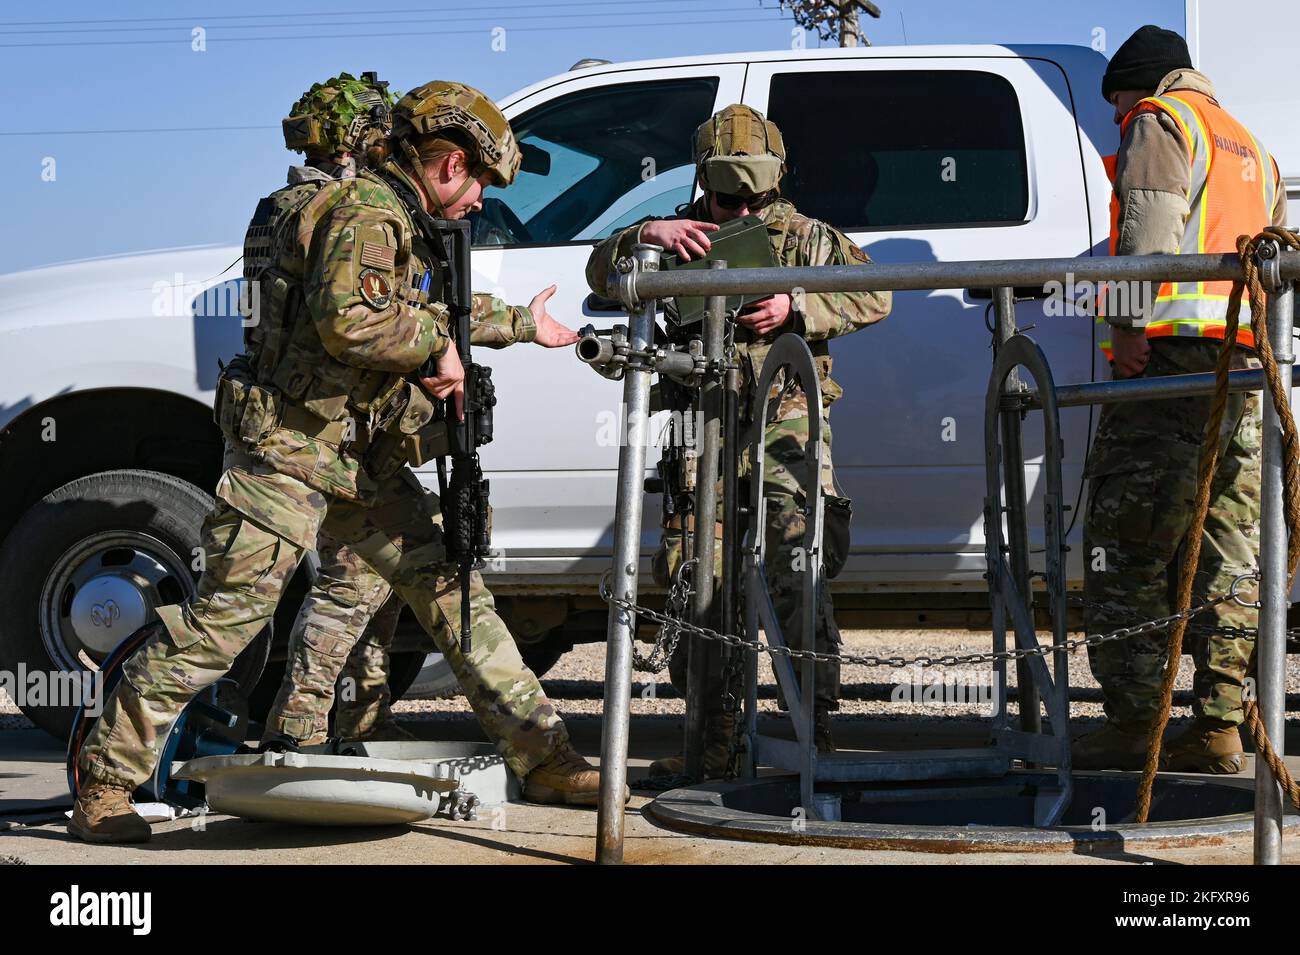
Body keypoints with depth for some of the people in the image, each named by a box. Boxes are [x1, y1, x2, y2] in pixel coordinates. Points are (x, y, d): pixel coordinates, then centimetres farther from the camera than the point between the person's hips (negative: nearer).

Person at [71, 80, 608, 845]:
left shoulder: (397, 221, 17)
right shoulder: (365, 210, -15)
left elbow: (431, 313, 36)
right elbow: (347, 321, -30)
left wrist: (521, 324, 46)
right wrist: (438, 345, -16)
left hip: (362, 457, 10)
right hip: (290, 447, -10)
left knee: (452, 585, 6)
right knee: (226, 615, -9)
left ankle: (543, 758, 9)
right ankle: (106, 785, 0)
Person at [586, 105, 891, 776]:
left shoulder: (802, 236, 7)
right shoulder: (684, 237, 11)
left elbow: (873, 294, 0)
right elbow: (601, 274, 3)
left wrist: (797, 310, -14)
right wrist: (645, 236, -17)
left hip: (786, 427, -2)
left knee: (798, 582, -13)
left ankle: (815, 733, -8)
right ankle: (711, 740, 11)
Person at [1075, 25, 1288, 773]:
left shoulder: (1160, 122, 4)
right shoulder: (1251, 149, 30)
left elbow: (1151, 226, -12)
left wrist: (1129, 324, -16)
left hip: (1174, 348, -8)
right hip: (1247, 368, 8)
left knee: (1127, 548, -6)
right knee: (1228, 554, 6)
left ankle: (1132, 724, -9)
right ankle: (1220, 726, 4)